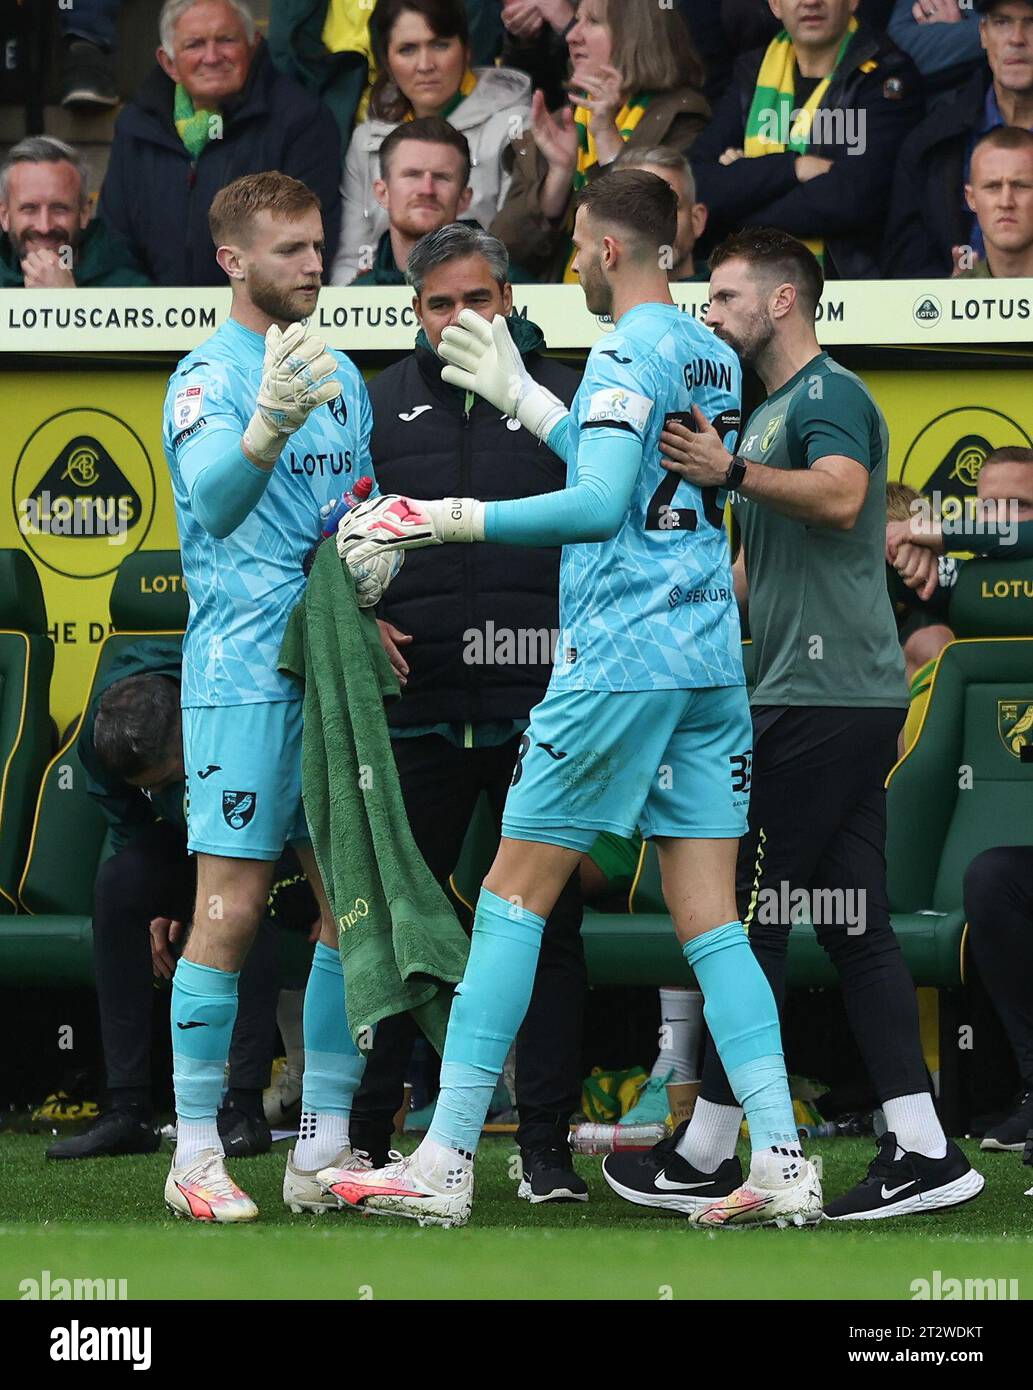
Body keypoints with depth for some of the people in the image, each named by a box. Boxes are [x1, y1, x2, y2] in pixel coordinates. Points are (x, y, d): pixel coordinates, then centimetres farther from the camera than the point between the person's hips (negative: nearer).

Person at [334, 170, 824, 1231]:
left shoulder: (629, 355, -11)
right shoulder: (716, 359, 15)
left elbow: (599, 505, -24)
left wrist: (444, 519, -25)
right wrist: (518, 397, 34)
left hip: (617, 661, -8)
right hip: (712, 664, 8)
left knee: (513, 898, -1)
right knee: (708, 920, 5)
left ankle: (446, 1162, -1)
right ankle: (782, 1162, -5)